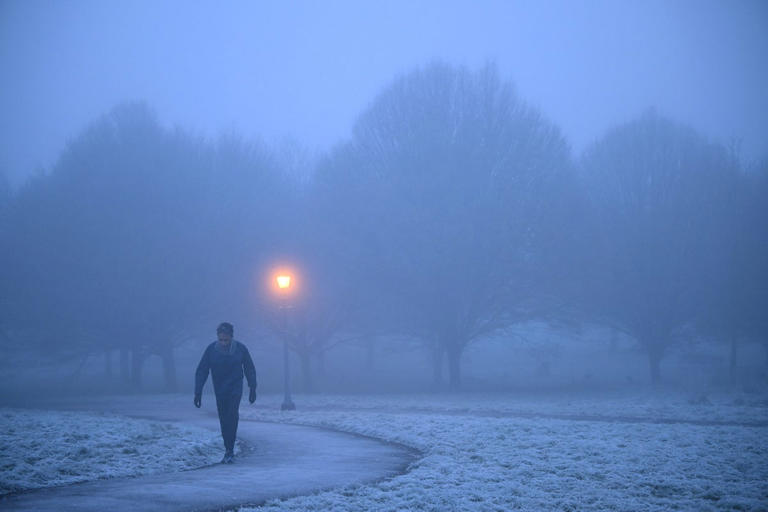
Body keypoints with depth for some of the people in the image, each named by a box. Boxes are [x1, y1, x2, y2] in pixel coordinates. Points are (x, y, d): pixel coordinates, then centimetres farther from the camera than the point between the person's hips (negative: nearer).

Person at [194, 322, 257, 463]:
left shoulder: (240, 348, -8)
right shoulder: (211, 349, -9)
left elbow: (250, 369, 5)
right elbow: (201, 372, -5)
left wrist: (253, 389, 7)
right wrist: (198, 393, -9)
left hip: (235, 389, -2)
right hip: (220, 391, 2)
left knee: (232, 416, -18)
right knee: (224, 421, 5)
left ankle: (229, 451, -18)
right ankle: (228, 451, 17)